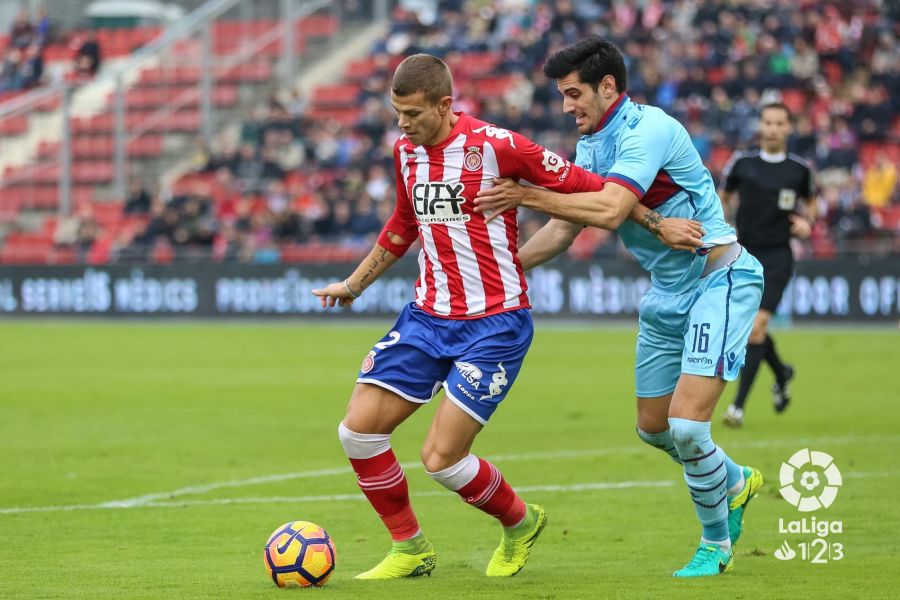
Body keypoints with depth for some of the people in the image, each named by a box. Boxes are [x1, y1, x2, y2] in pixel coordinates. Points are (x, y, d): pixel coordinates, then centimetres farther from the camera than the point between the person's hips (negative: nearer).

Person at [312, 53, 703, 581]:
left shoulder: (494, 146, -16)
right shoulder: (406, 151, 6)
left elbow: (584, 186, -9)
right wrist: (355, 284, 32)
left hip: (495, 324, -7)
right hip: (428, 317, 7)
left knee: (441, 457, -13)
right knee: (359, 428, -4)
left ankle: (521, 523, 18)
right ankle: (410, 549, 14)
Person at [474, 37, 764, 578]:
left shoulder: (649, 129, -21)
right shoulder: (591, 146, 7)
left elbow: (610, 211, -32)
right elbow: (565, 230, 12)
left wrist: (527, 196, -27)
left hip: (719, 279, -9)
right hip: (668, 291, 9)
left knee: (686, 425, -16)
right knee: (654, 427, 13)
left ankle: (716, 543, 5)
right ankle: (734, 483, 41)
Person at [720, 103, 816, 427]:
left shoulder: (799, 169, 1)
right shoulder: (742, 163, 2)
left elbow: (809, 202, 19)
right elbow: (723, 197, 16)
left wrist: (807, 222, -1)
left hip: (777, 257, -3)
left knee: (756, 327, -16)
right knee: (753, 329, 11)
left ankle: (738, 406, -15)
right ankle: (781, 374, 43)